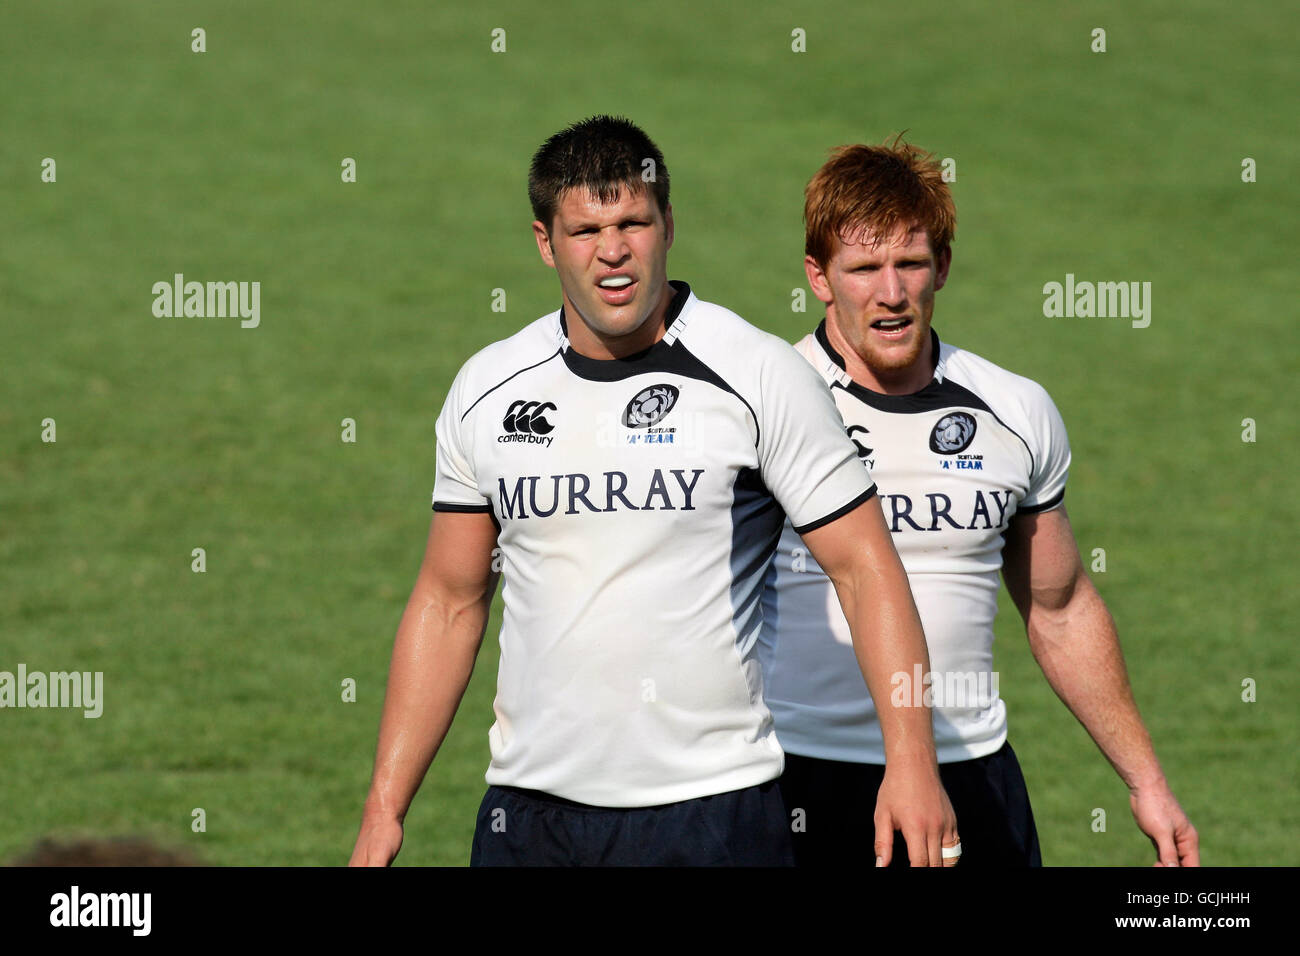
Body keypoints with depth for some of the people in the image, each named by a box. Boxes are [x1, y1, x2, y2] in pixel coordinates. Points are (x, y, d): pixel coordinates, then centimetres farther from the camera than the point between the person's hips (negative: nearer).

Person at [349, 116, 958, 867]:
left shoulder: (760, 376, -5)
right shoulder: (487, 391, 7)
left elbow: (865, 569, -5)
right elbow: (448, 603, 13)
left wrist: (912, 763, -15)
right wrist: (385, 808, 8)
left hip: (712, 809, -3)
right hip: (530, 812, 4)